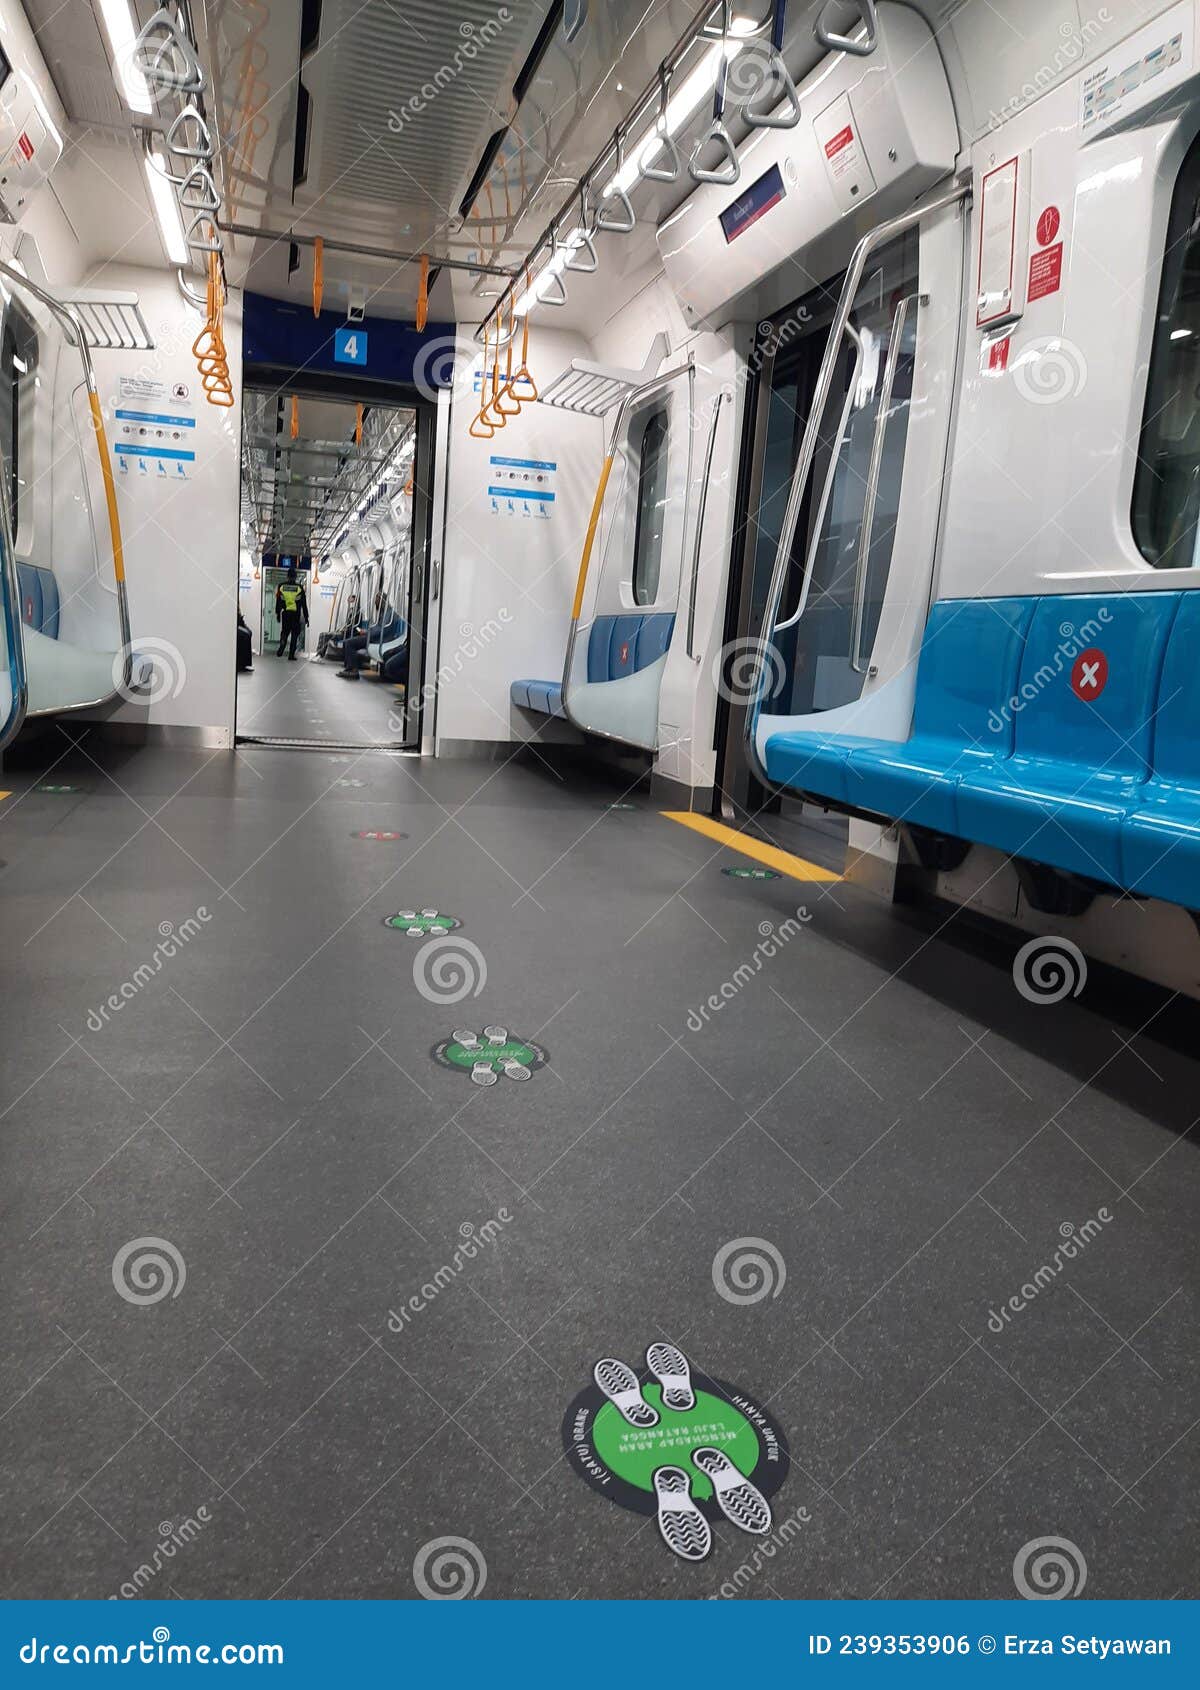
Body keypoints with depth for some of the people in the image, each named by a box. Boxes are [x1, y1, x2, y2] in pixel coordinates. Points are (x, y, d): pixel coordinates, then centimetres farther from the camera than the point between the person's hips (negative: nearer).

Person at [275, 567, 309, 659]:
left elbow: (278, 602, 7)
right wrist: (306, 618, 5)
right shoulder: (300, 587, -5)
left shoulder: (281, 586, 1)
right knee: (294, 634, 6)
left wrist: (278, 613, 18)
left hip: (285, 614, 2)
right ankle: (291, 655, 3)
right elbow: (304, 604, -1)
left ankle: (280, 651, -3)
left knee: (284, 632, 16)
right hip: (295, 615, -2)